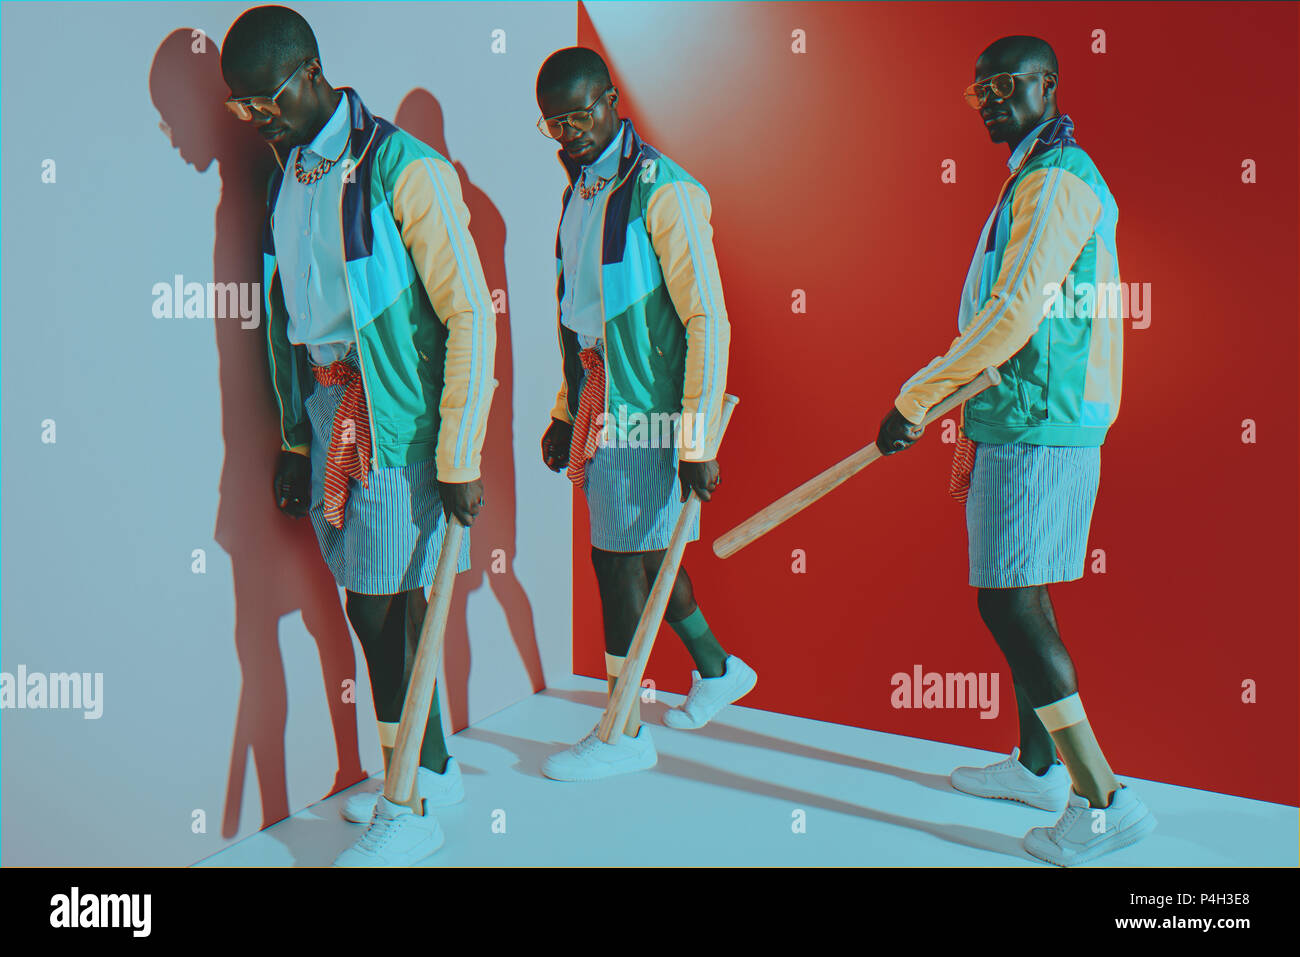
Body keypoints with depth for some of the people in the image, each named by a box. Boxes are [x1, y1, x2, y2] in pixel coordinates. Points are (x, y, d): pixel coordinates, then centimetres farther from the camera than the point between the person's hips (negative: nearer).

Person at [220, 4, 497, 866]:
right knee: (373, 609, 12)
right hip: (327, 412, 7)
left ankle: (412, 809, 13)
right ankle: (435, 769, 30)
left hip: (396, 420, -7)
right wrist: (295, 441, 16)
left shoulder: (403, 170, -12)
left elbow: (471, 314, -14)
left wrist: (460, 456, -17)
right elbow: (289, 314, 16)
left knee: (386, 610, -2)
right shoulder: (287, 173, 11)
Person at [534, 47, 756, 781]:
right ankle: (718, 668, 36)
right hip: (601, 404, 8)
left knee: (620, 556, -3)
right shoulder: (579, 191, 13)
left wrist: (699, 440, -21)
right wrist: (567, 412, 21)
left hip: (648, 404, -8)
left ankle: (626, 732, 12)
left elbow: (708, 321, -17)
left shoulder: (663, 191, -13)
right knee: (640, 552, 15)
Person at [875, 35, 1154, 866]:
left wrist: (914, 400, -17)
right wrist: (972, 422, 25)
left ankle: (1103, 800, -6)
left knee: (1009, 604, -11)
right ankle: (1038, 766, 29)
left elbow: (1015, 315, -21)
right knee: (1017, 598, 16)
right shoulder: (1037, 180, 21)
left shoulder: (1058, 180, -12)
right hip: (1024, 422, 11)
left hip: (1038, 426, -11)